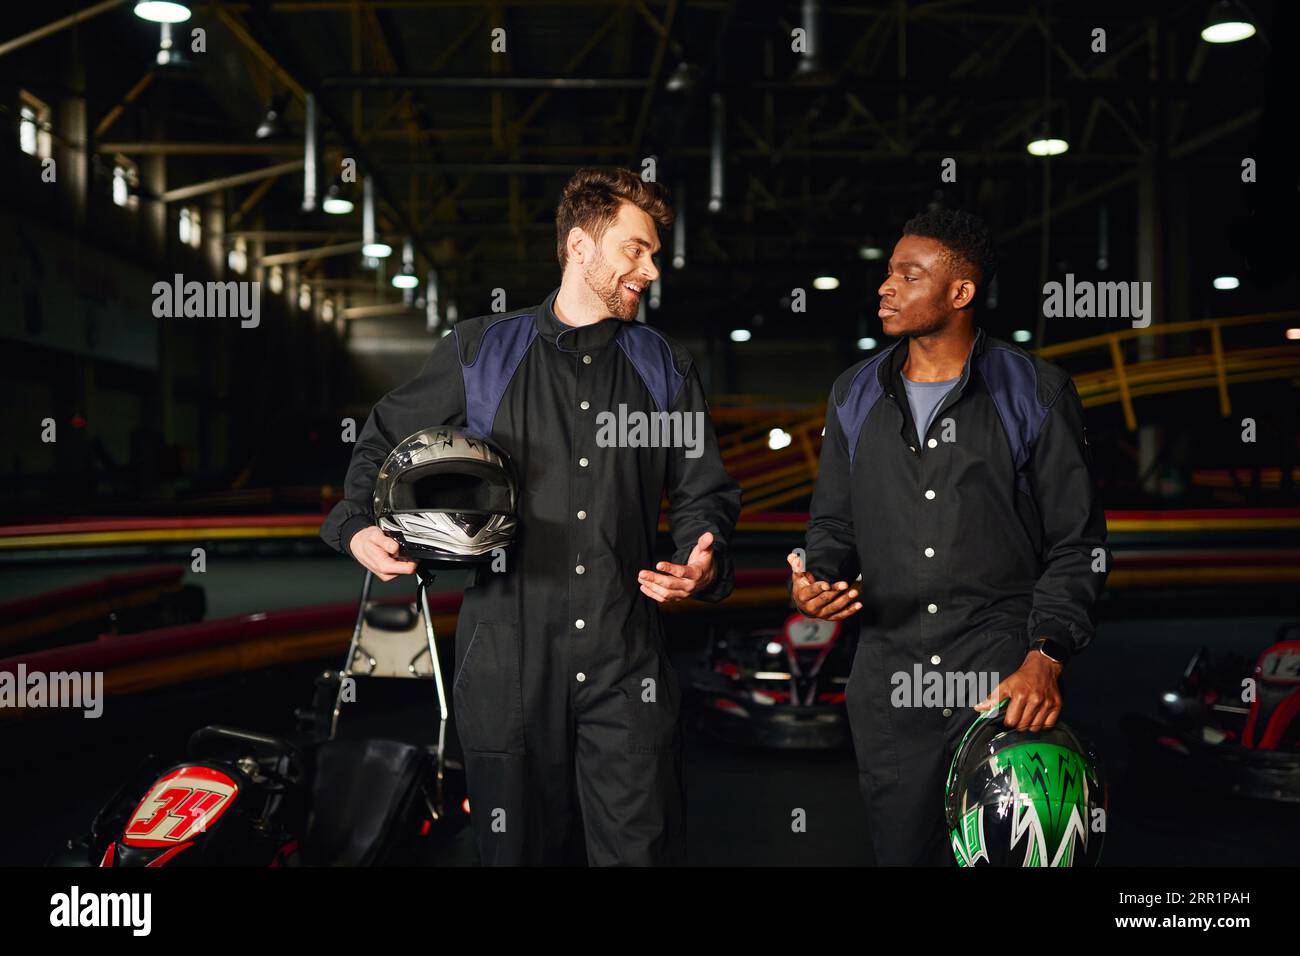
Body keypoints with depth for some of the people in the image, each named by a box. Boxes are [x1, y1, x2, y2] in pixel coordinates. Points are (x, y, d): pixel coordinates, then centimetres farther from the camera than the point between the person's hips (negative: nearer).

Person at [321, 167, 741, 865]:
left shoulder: (666, 369, 11)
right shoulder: (481, 352, 7)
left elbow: (703, 493, 15)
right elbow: (386, 436, 16)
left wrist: (702, 564, -5)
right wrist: (356, 526, -2)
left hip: (628, 664, 1)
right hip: (508, 658, 0)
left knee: (643, 847, -1)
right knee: (517, 847, 11)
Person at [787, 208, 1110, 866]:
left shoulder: (1035, 393, -1)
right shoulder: (855, 396, 11)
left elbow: (1076, 545, -1)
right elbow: (834, 522, 18)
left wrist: (1045, 658, -13)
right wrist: (813, 580, -4)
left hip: (1006, 683, -3)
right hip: (888, 682, 4)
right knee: (901, 849, 11)